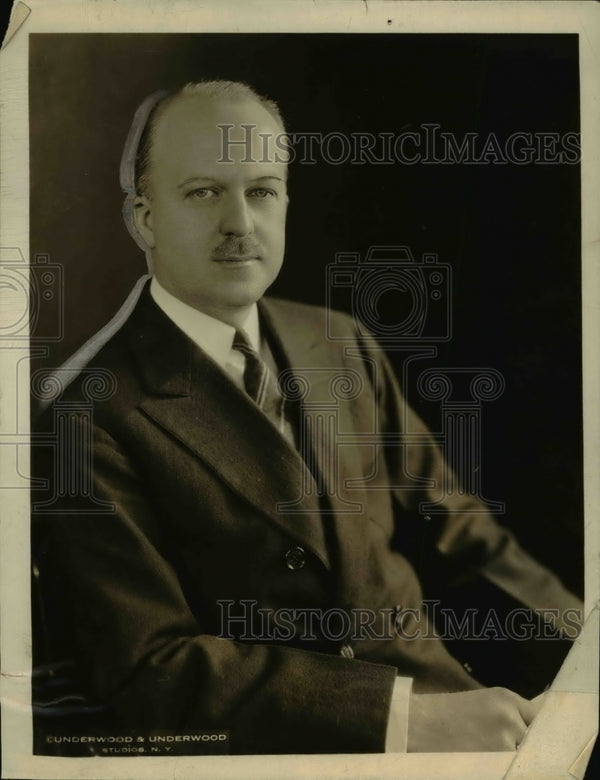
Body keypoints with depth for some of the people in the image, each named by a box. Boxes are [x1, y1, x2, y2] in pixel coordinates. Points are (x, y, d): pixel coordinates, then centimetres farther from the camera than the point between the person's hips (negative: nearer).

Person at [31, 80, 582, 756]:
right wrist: (401, 715, -22)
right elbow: (148, 672, -15)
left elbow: (438, 518, 10)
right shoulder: (94, 420, -12)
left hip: (436, 689, 5)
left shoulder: (343, 344, 7)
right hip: (274, 747, -4)